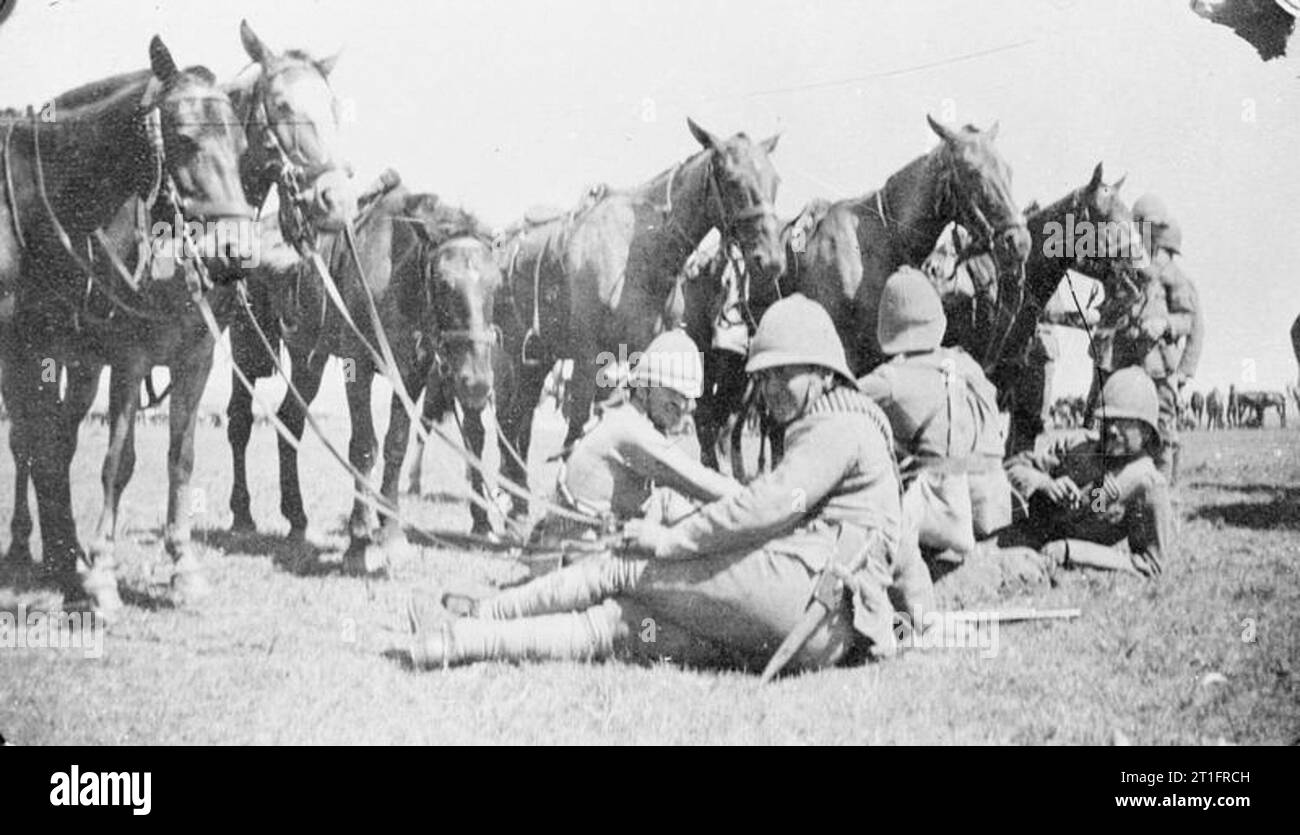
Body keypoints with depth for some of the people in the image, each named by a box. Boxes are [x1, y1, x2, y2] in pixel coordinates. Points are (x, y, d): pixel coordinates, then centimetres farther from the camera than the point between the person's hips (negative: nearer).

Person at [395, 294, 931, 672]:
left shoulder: (839, 427, -2)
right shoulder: (824, 432, 32)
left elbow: (772, 502, -14)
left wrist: (671, 539, -9)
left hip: (800, 590, -9)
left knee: (623, 570, -4)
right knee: (618, 624, 2)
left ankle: (476, 617, 4)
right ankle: (458, 642, -2)